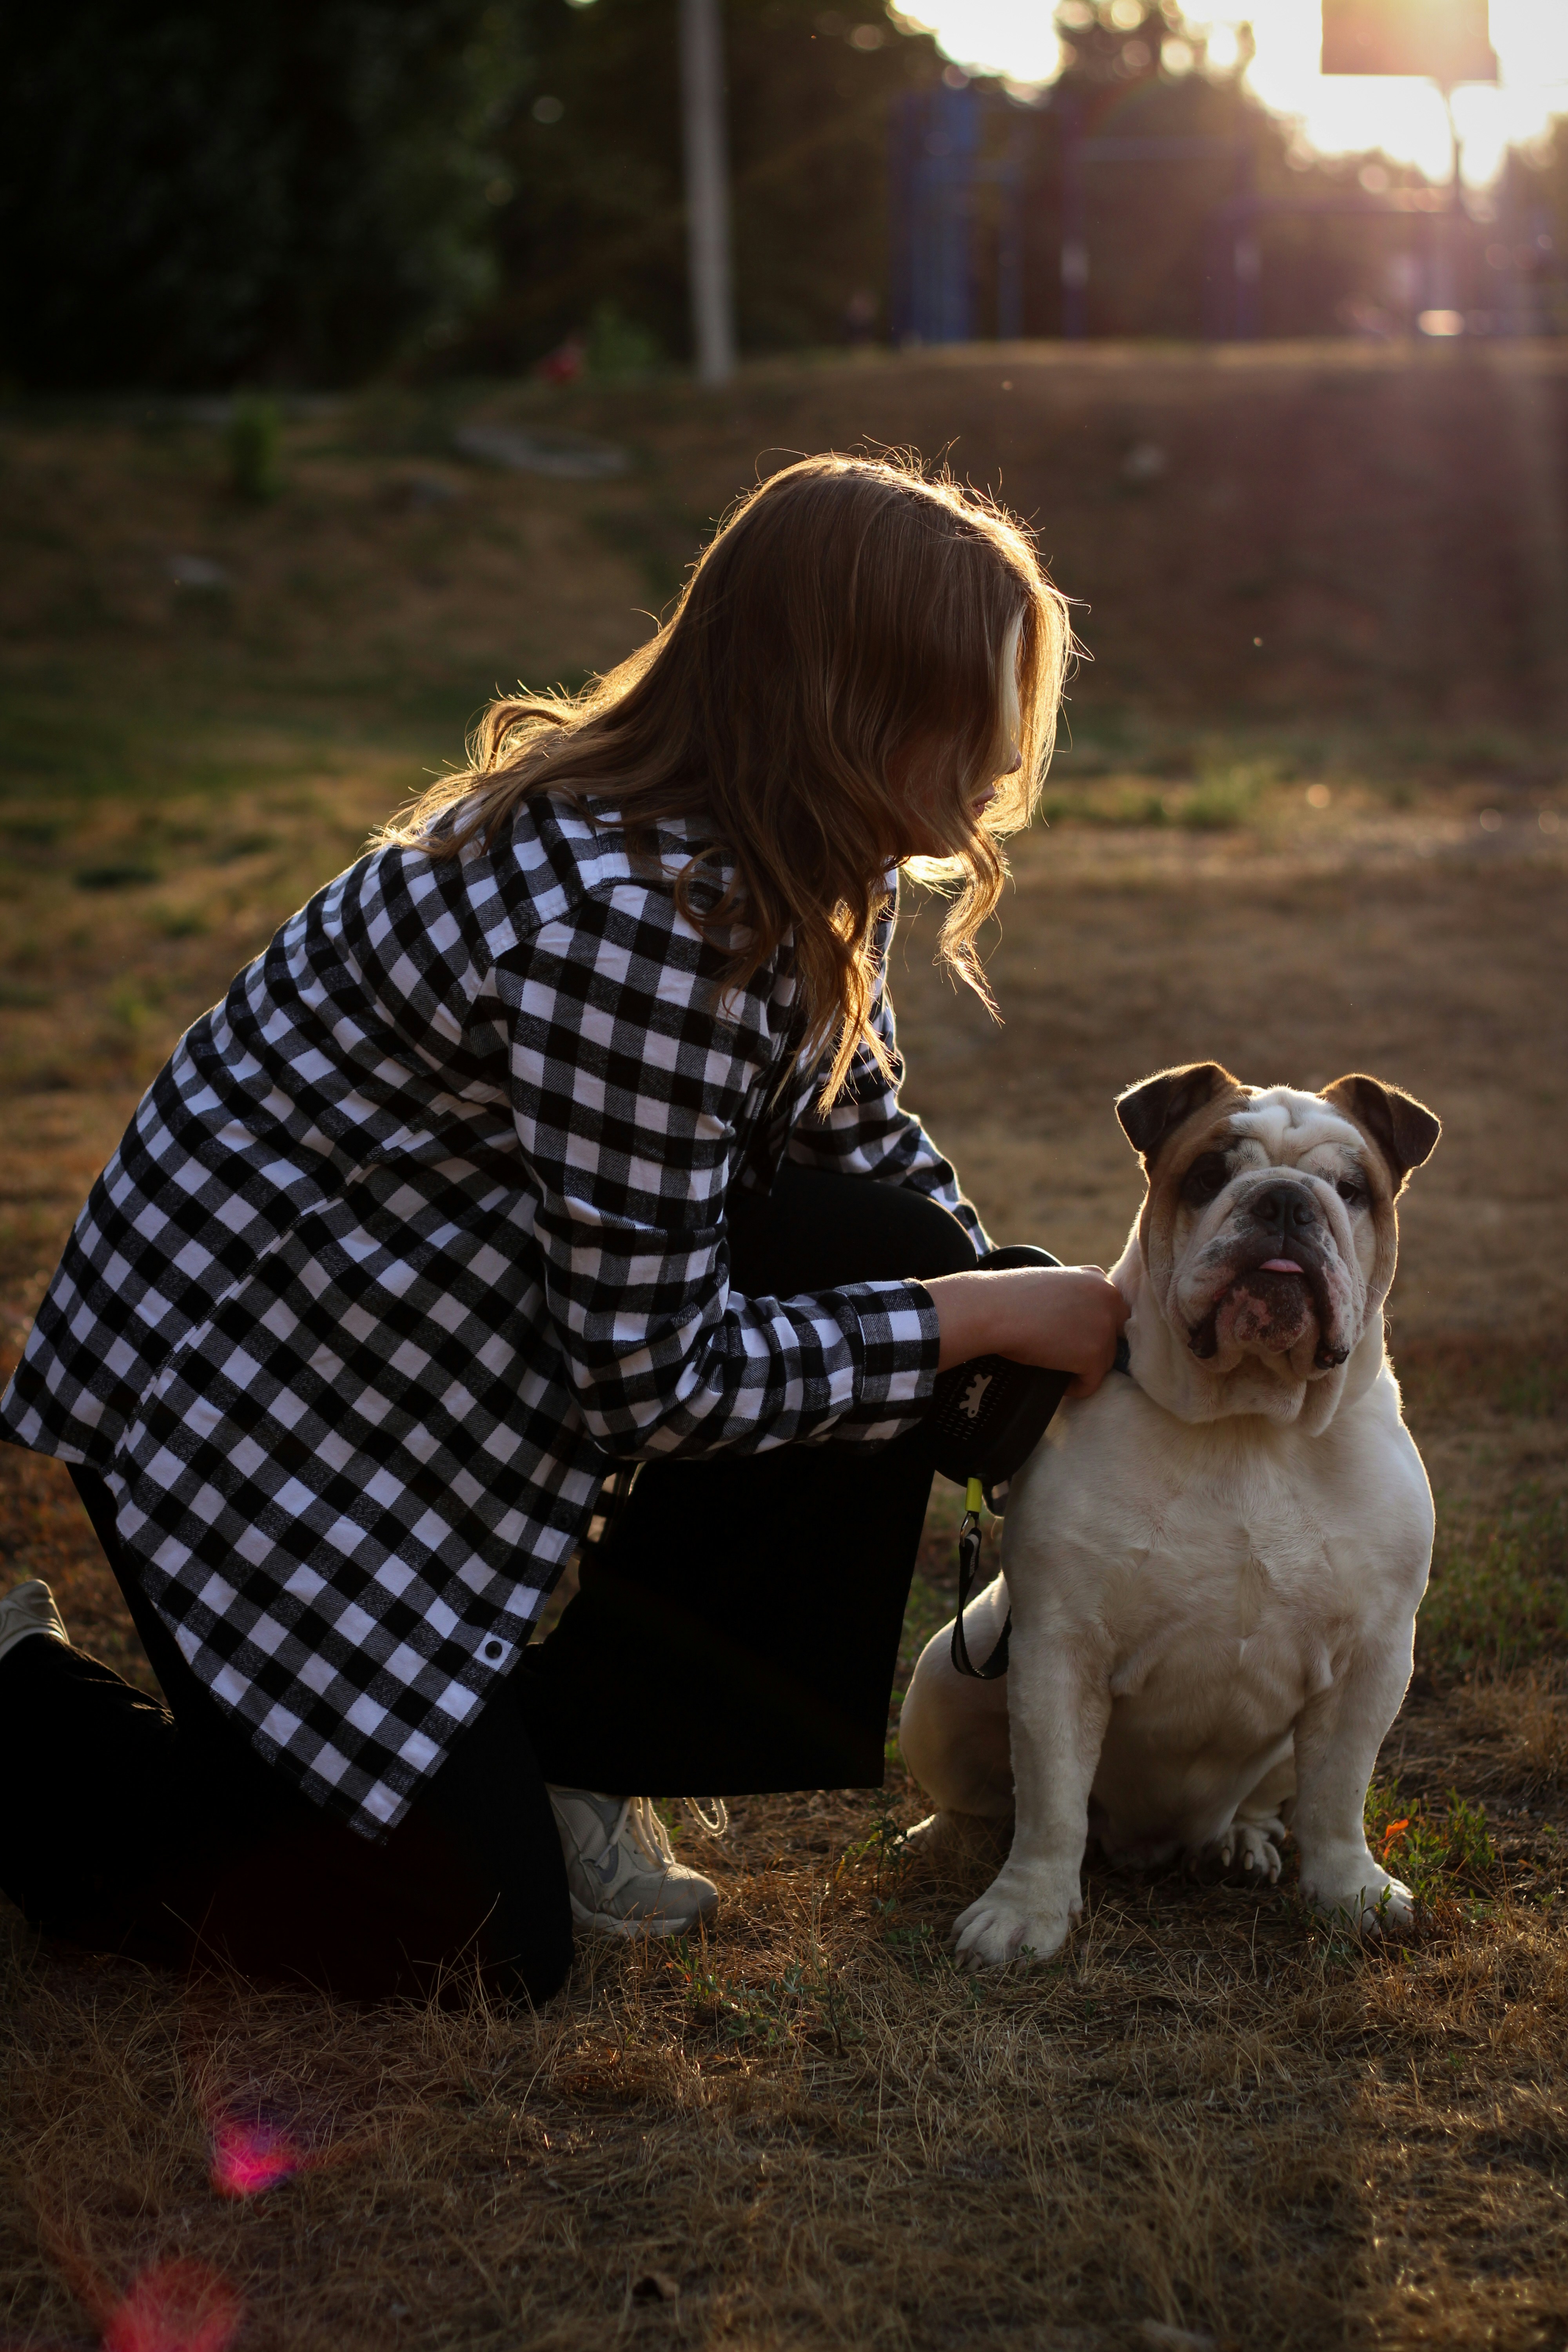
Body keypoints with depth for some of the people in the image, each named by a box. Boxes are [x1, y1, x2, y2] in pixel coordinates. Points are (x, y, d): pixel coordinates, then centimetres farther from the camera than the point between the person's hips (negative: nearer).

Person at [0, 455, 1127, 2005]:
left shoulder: (791, 869, -4)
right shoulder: (619, 924, -32)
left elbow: (860, 1139, 11)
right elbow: (658, 1381, -27)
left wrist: (1049, 1333, 1)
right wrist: (985, 1317, -18)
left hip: (444, 1322, 9)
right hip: (244, 1395, -9)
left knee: (881, 1253, -10)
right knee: (486, 1943, -7)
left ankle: (566, 1746, 5)